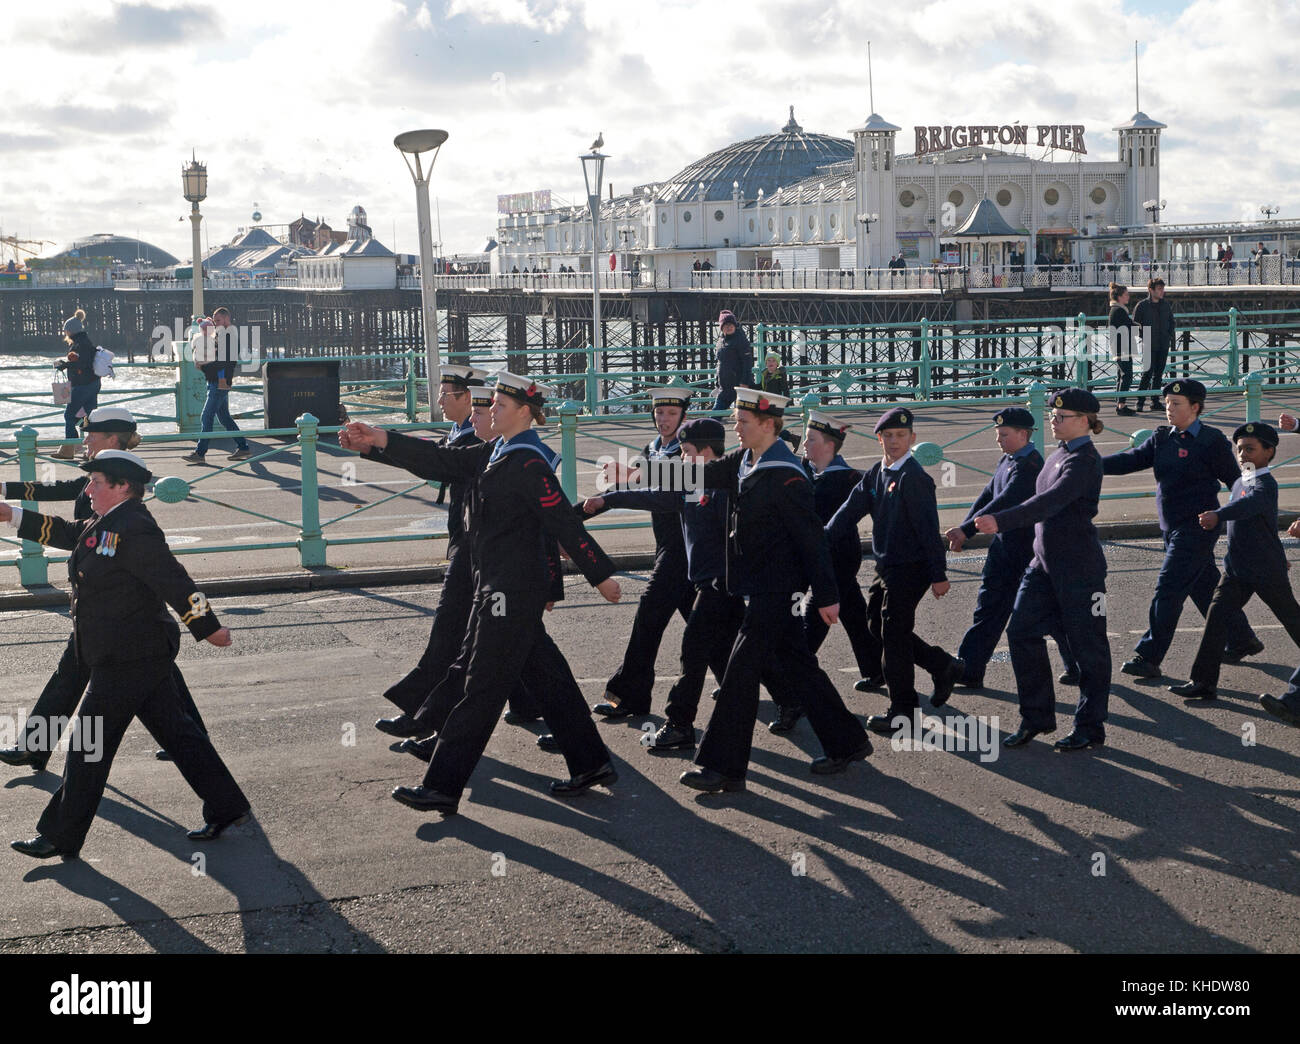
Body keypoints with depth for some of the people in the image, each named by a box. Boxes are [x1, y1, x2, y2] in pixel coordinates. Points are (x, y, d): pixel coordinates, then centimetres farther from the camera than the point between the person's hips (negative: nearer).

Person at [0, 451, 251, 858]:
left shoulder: (134, 530, -21)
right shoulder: (107, 523, 11)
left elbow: (174, 581, -22)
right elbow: (66, 534, 23)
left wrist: (208, 628, -22)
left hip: (128, 660, -10)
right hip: (145, 656, 10)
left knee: (88, 745, 0)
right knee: (174, 730, 14)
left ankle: (61, 837, 11)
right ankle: (225, 807, 20)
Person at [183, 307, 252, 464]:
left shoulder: (229, 337, -12)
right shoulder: (219, 336, 19)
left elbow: (225, 361, -19)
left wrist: (204, 366, -14)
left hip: (220, 384, -10)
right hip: (216, 382, 10)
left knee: (207, 417, -8)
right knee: (224, 417, 13)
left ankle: (200, 453, -6)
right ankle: (243, 447, 16)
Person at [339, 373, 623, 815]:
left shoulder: (529, 465, -17)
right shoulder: (495, 453, 12)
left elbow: (566, 525, -16)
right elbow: (442, 461, 9)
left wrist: (601, 575, -13)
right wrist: (382, 442, 0)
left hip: (513, 591, -10)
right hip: (498, 584, 10)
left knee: (483, 687, -4)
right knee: (547, 673, 15)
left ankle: (442, 788, 2)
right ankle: (591, 765, 25)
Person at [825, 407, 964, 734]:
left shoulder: (914, 477, -15)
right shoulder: (875, 474, 9)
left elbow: (928, 529, -16)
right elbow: (850, 510, 11)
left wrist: (939, 574, -17)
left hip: (910, 569, -9)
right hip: (886, 568, 9)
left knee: (894, 633, -6)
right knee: (877, 625, 14)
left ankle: (902, 712, 5)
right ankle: (944, 667, 27)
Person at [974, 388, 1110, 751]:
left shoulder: (1084, 460, -16)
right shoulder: (1060, 454, 12)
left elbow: (1051, 502, -29)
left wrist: (1001, 521, -37)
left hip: (1079, 566, -9)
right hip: (1045, 561, 9)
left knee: (1087, 646, 3)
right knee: (1022, 631, 4)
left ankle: (1090, 728, 14)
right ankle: (1037, 717, 16)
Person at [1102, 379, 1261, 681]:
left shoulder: (1212, 440, -9)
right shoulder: (1162, 437, 8)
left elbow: (1235, 480, -5)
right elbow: (1132, 460, 0)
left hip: (1197, 527, -7)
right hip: (1172, 528, 7)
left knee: (1168, 590, -10)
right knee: (1206, 588, 16)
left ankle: (1148, 657, -8)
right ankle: (1242, 640, 33)